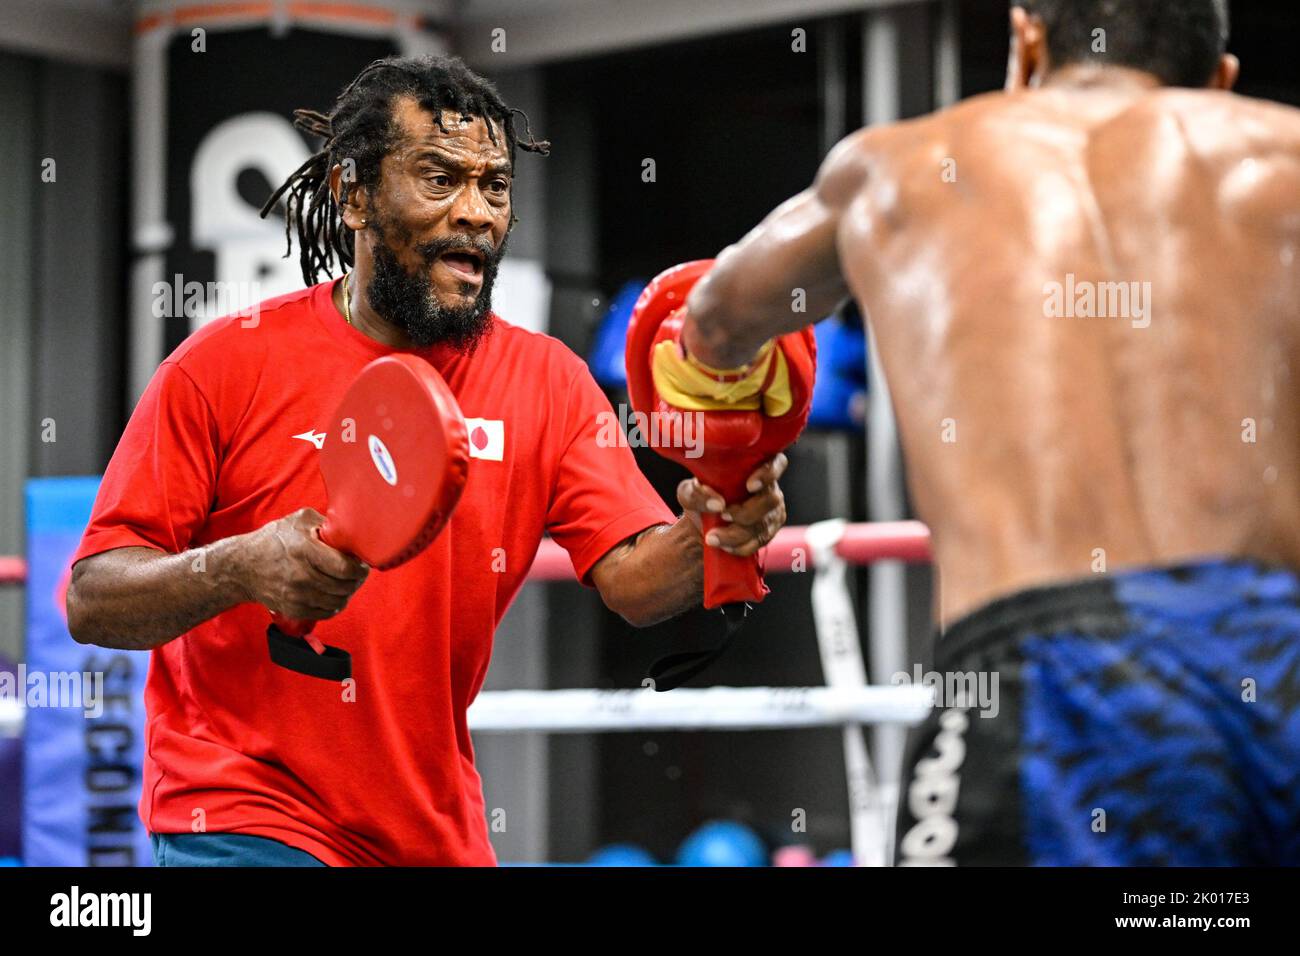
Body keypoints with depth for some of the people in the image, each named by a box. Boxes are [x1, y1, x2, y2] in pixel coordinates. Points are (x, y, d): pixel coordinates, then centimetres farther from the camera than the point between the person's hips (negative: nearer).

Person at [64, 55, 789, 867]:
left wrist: (704, 537, -29)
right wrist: (241, 568, -29)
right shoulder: (227, 364, -8)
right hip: (243, 822, -4)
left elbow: (634, 579, -7)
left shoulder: (545, 380, 2)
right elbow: (91, 602, -10)